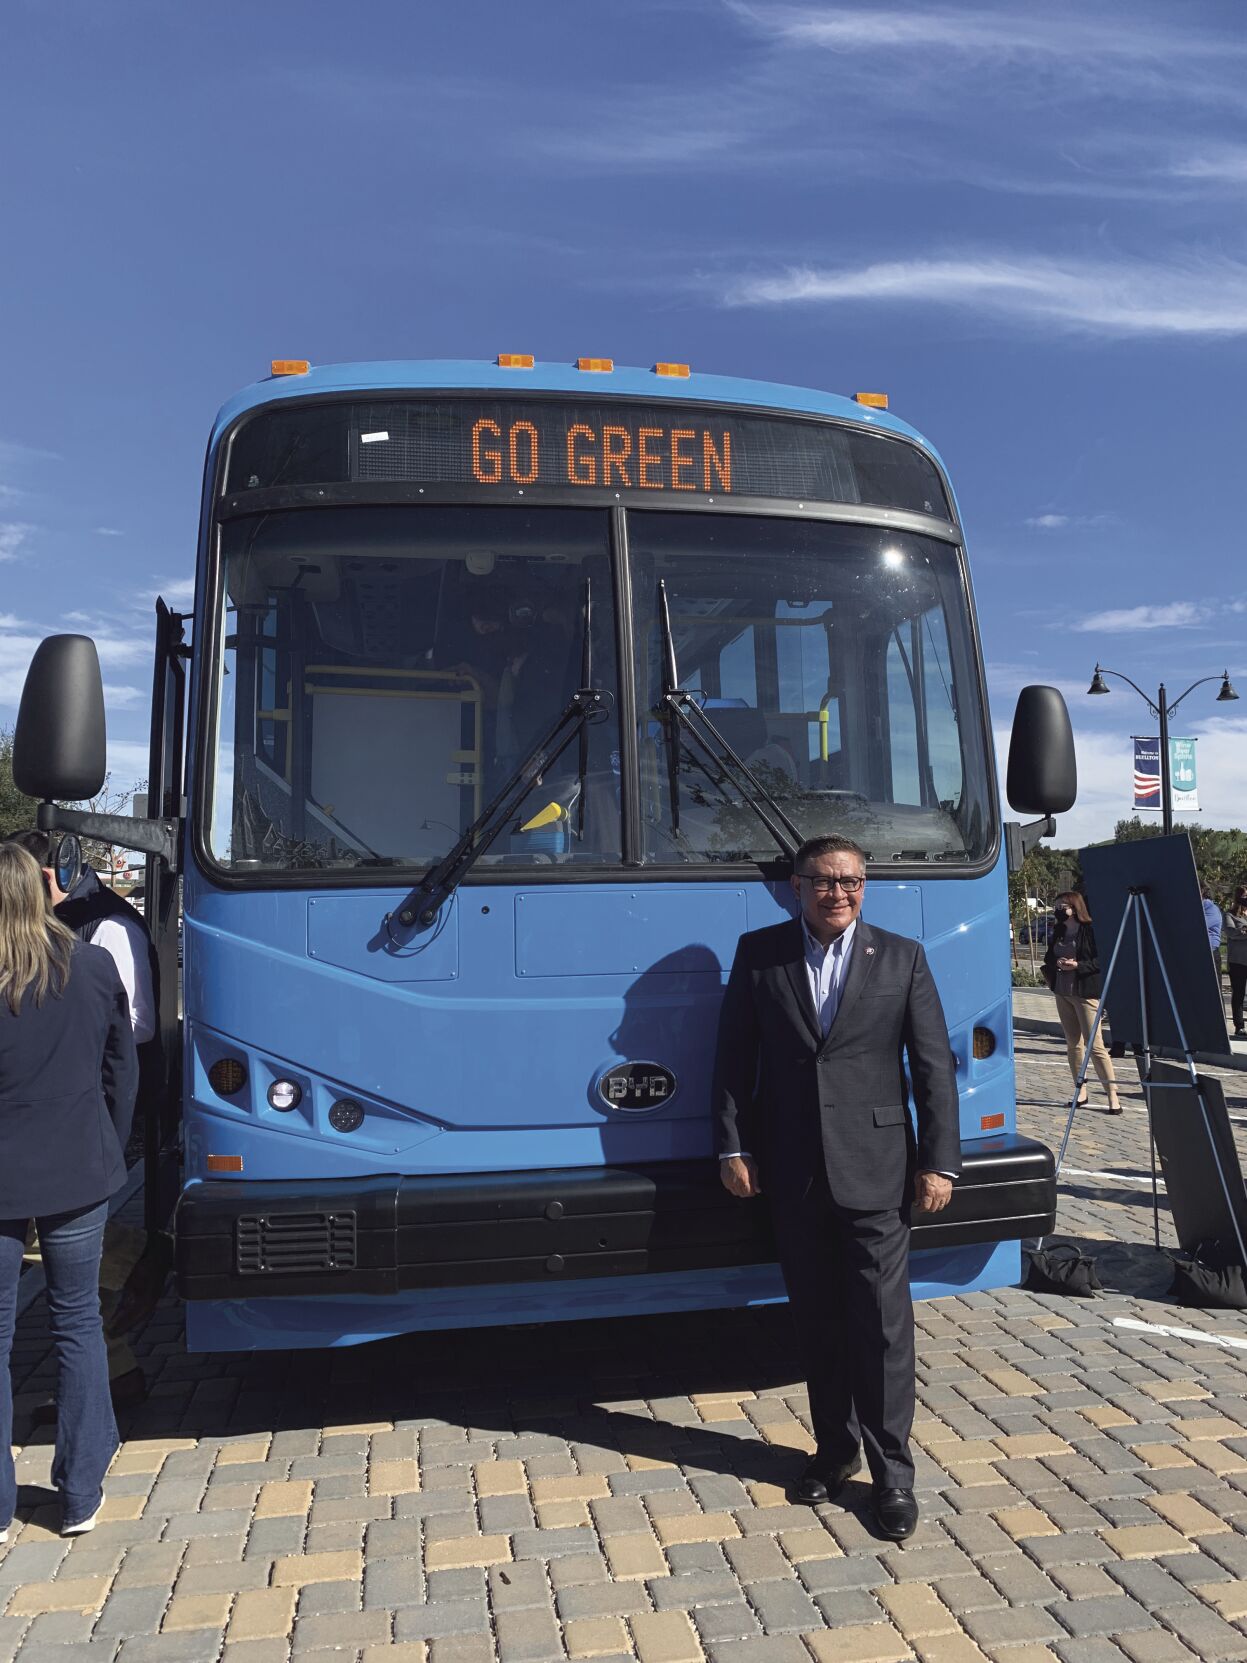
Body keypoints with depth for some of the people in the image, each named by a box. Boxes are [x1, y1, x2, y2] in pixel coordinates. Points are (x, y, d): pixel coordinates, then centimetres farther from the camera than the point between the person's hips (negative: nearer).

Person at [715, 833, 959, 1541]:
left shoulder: (902, 958, 1)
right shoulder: (758, 953, 3)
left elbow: (934, 1067, 1)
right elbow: (735, 1058, 4)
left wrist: (939, 1162, -4)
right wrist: (734, 1147, 0)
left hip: (875, 1169, -1)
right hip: (792, 1171, 2)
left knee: (883, 1321, 1)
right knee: (817, 1320, 14)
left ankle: (893, 1471, 16)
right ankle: (835, 1447, 31)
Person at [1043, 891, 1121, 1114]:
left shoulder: (1090, 930, -10)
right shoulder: (1058, 932, 11)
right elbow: (1049, 957, 18)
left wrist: (1077, 965, -21)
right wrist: (1055, 964, -3)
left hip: (1085, 992, -7)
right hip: (1062, 993, 7)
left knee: (1095, 1045, -9)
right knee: (1073, 1043, 10)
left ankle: (1112, 1095, -4)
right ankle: (1081, 1092, 18)